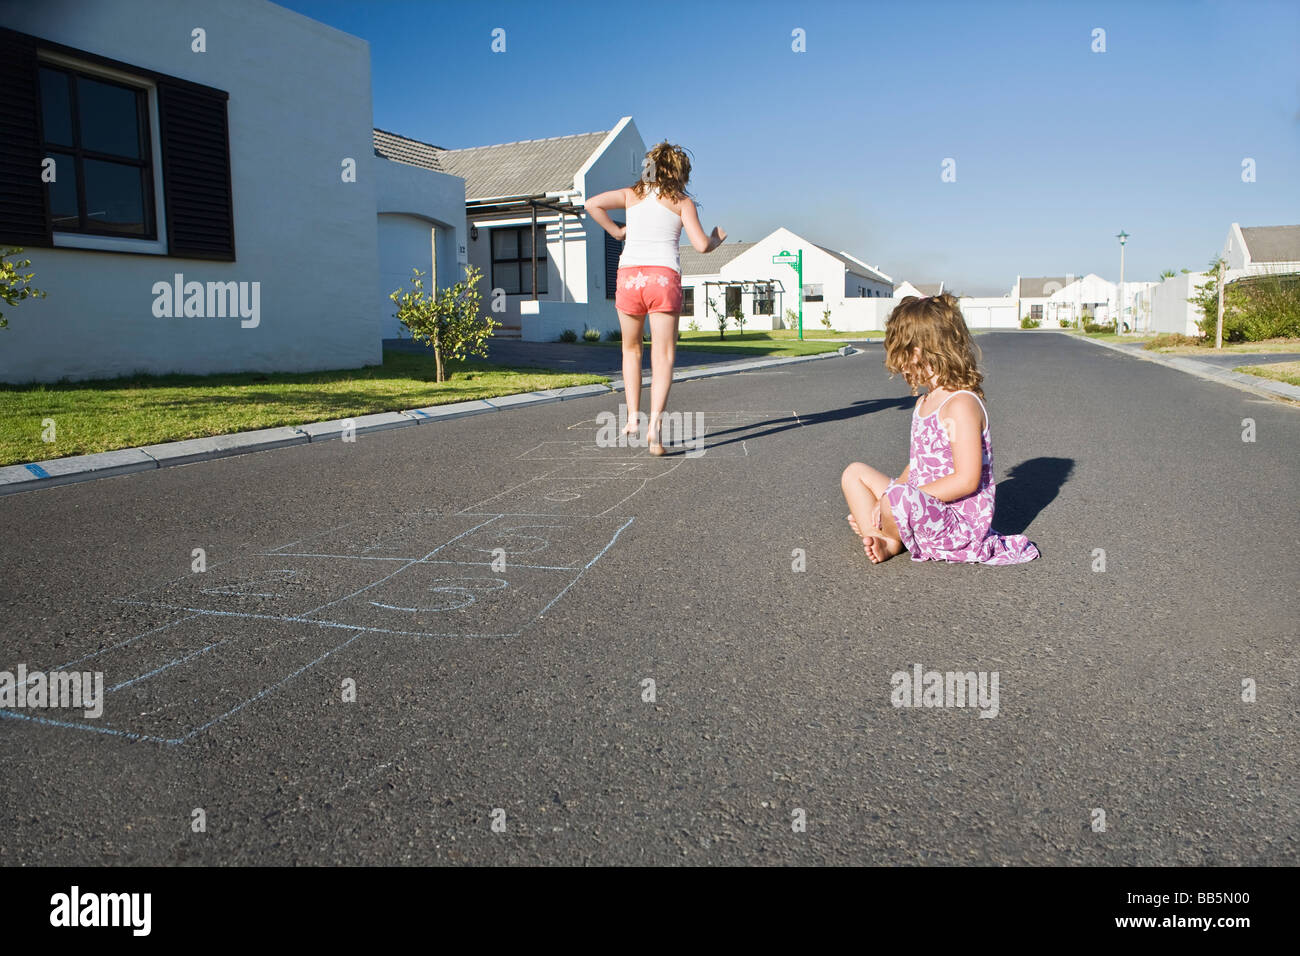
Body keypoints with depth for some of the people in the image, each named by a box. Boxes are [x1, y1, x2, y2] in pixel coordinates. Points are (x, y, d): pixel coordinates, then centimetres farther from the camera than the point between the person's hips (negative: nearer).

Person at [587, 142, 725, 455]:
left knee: (631, 350, 20)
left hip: (629, 275, 2)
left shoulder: (631, 195, 16)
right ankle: (654, 423, -19)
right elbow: (701, 245, 0)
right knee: (663, 356, -3)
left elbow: (592, 203, 3)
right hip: (664, 276, -2)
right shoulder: (682, 202, 9)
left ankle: (633, 418, 15)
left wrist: (616, 231, 13)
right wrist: (718, 239, 21)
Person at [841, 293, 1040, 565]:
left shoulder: (962, 404, -19)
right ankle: (879, 541, -8)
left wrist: (899, 496, -25)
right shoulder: (924, 403, 12)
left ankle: (891, 541, -3)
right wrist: (885, 503, 0)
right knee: (855, 472, 9)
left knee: (898, 498, -37)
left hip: (960, 520, -10)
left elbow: (966, 480, -25)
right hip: (924, 510, 10)